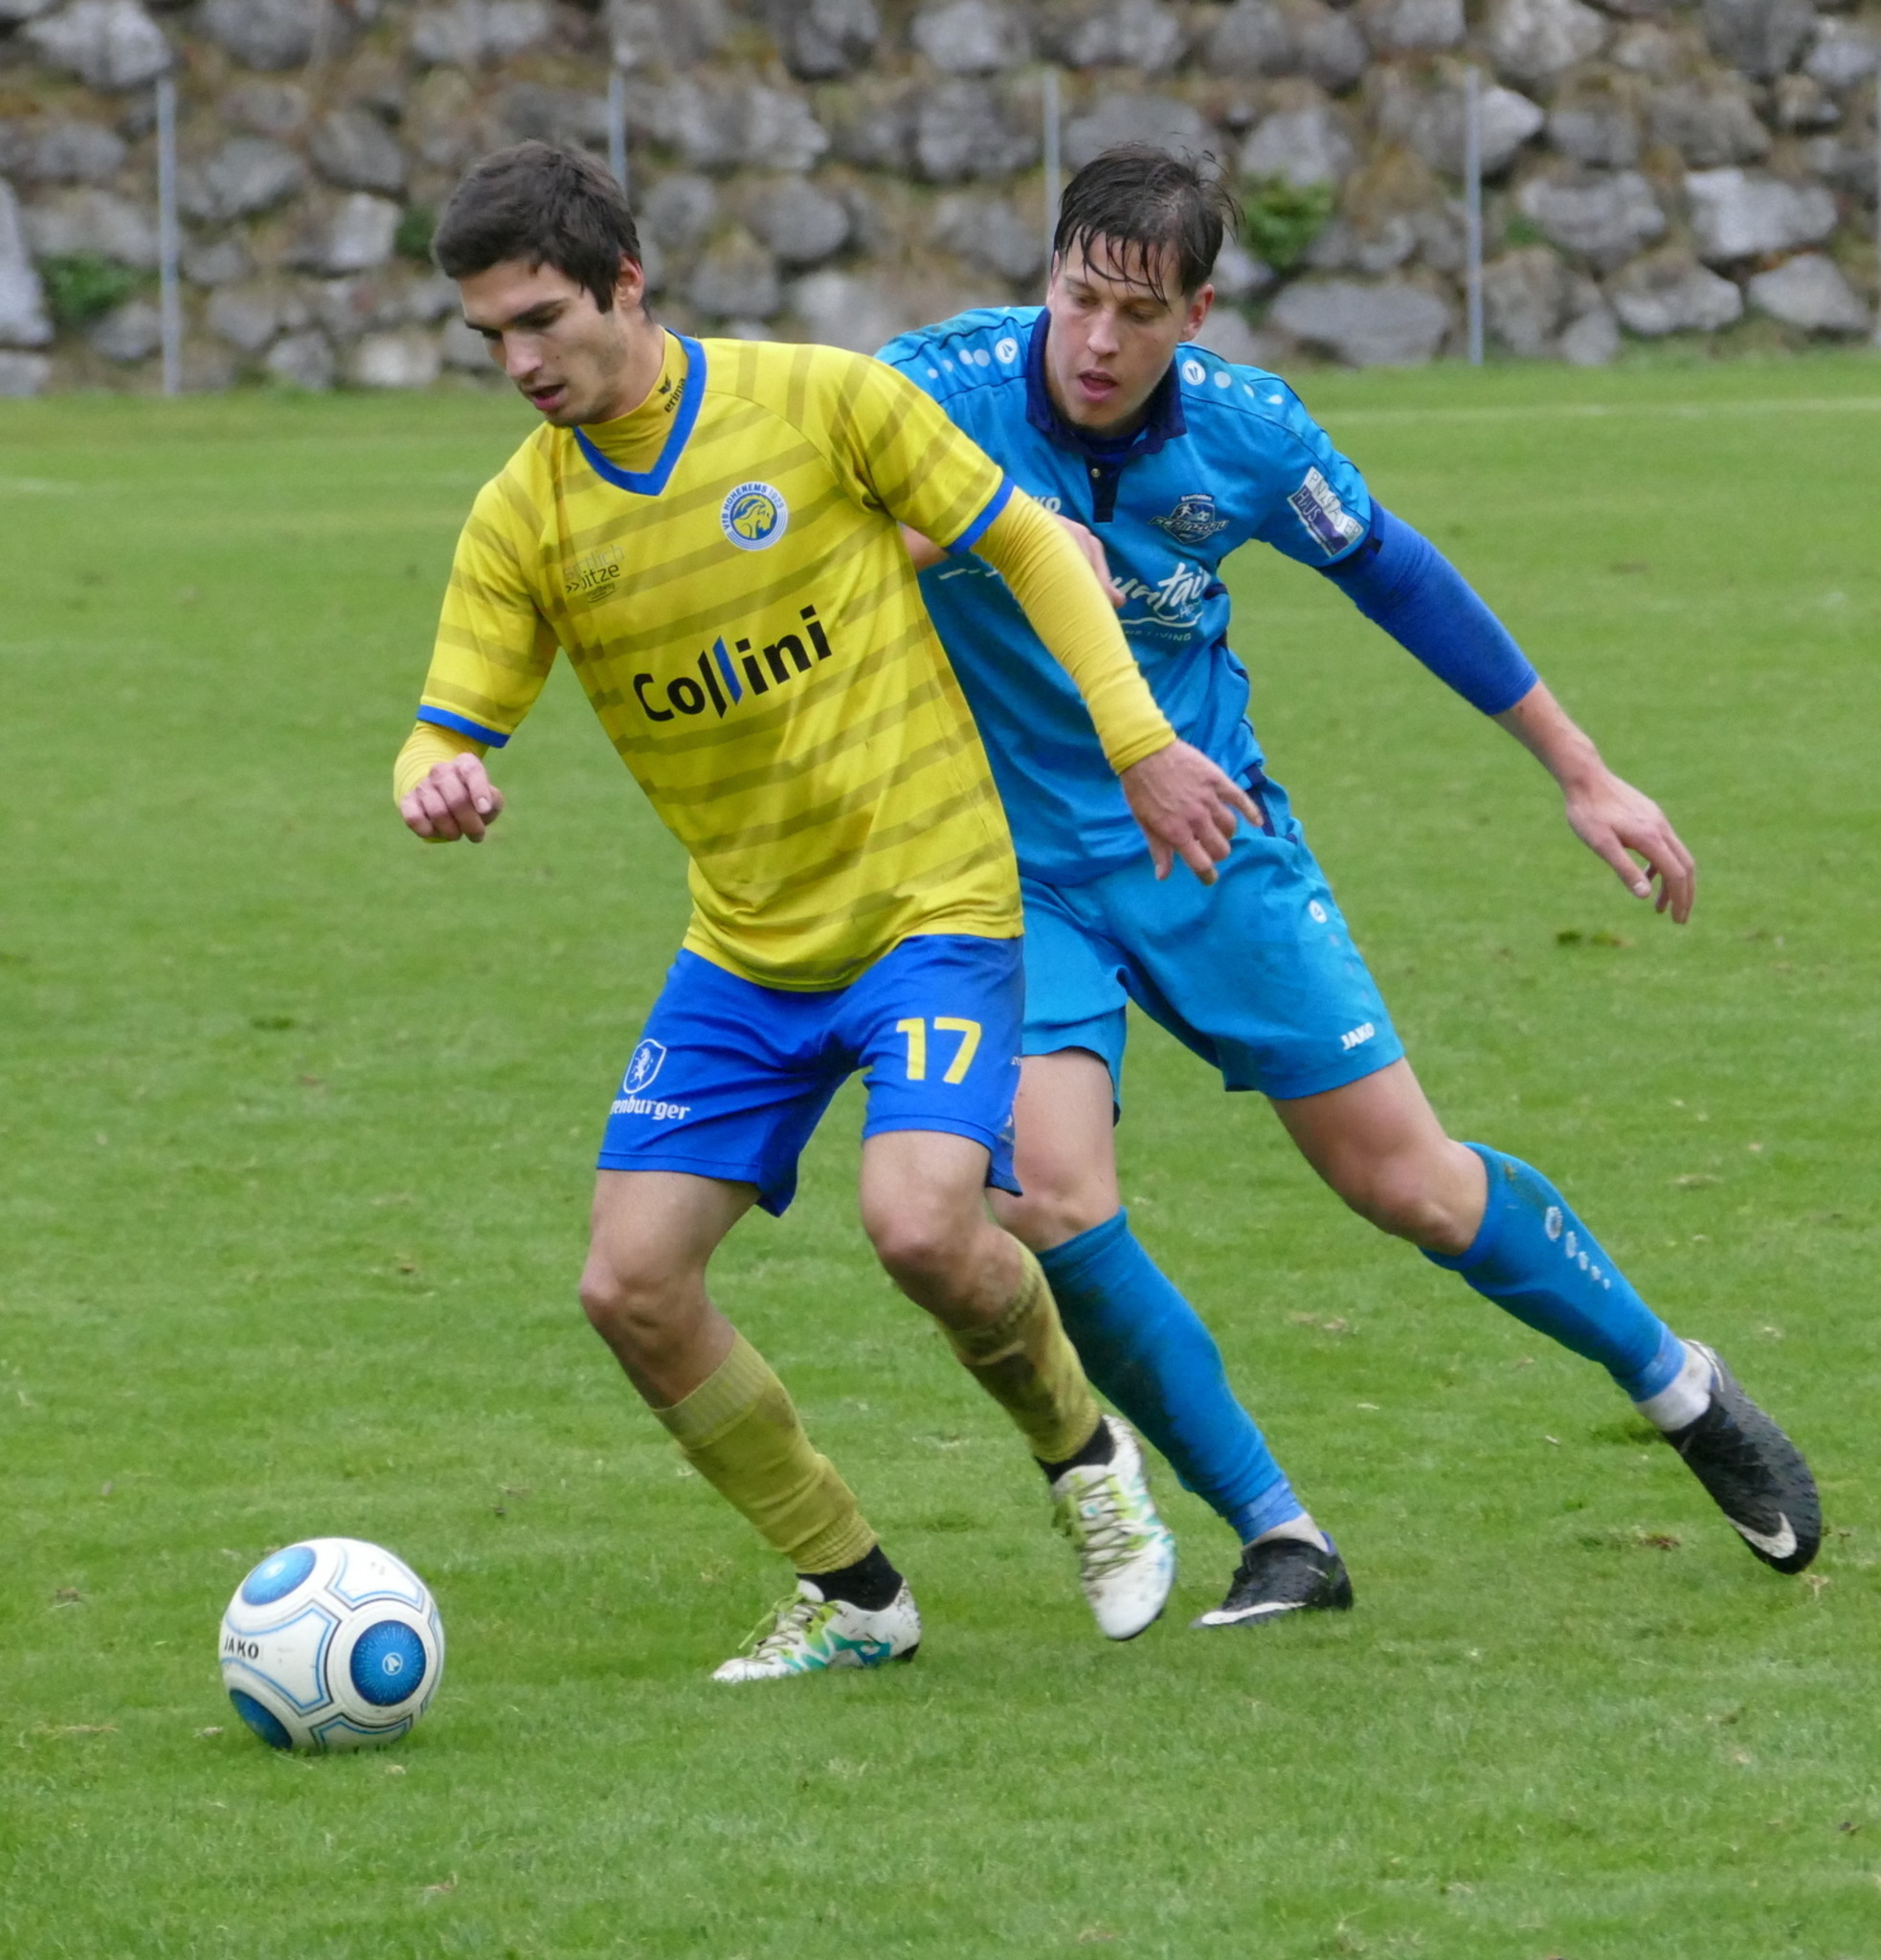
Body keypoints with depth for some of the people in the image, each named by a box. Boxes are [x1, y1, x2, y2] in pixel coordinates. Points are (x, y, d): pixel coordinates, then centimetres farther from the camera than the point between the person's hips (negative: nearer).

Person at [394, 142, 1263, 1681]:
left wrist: (1139, 741, -7)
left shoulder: (819, 401, -11)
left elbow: (1031, 544, -1)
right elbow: (446, 734, -3)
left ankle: (1084, 1457, 7)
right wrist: (437, 786, -27)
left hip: (934, 903, -5)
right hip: (743, 955, 5)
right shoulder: (521, 518, -2)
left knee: (919, 1223, -26)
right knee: (632, 1284, -7)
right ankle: (853, 1598, 11)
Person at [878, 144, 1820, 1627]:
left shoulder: (1244, 431, -10)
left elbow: (1396, 575, 7)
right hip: (1014, 874, -1)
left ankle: (1678, 1387, 29)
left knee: (1404, 1180, 3)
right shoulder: (945, 390, -18)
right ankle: (1276, 1537, -8)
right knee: (1046, 1196, -23)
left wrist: (1580, 772, 14)